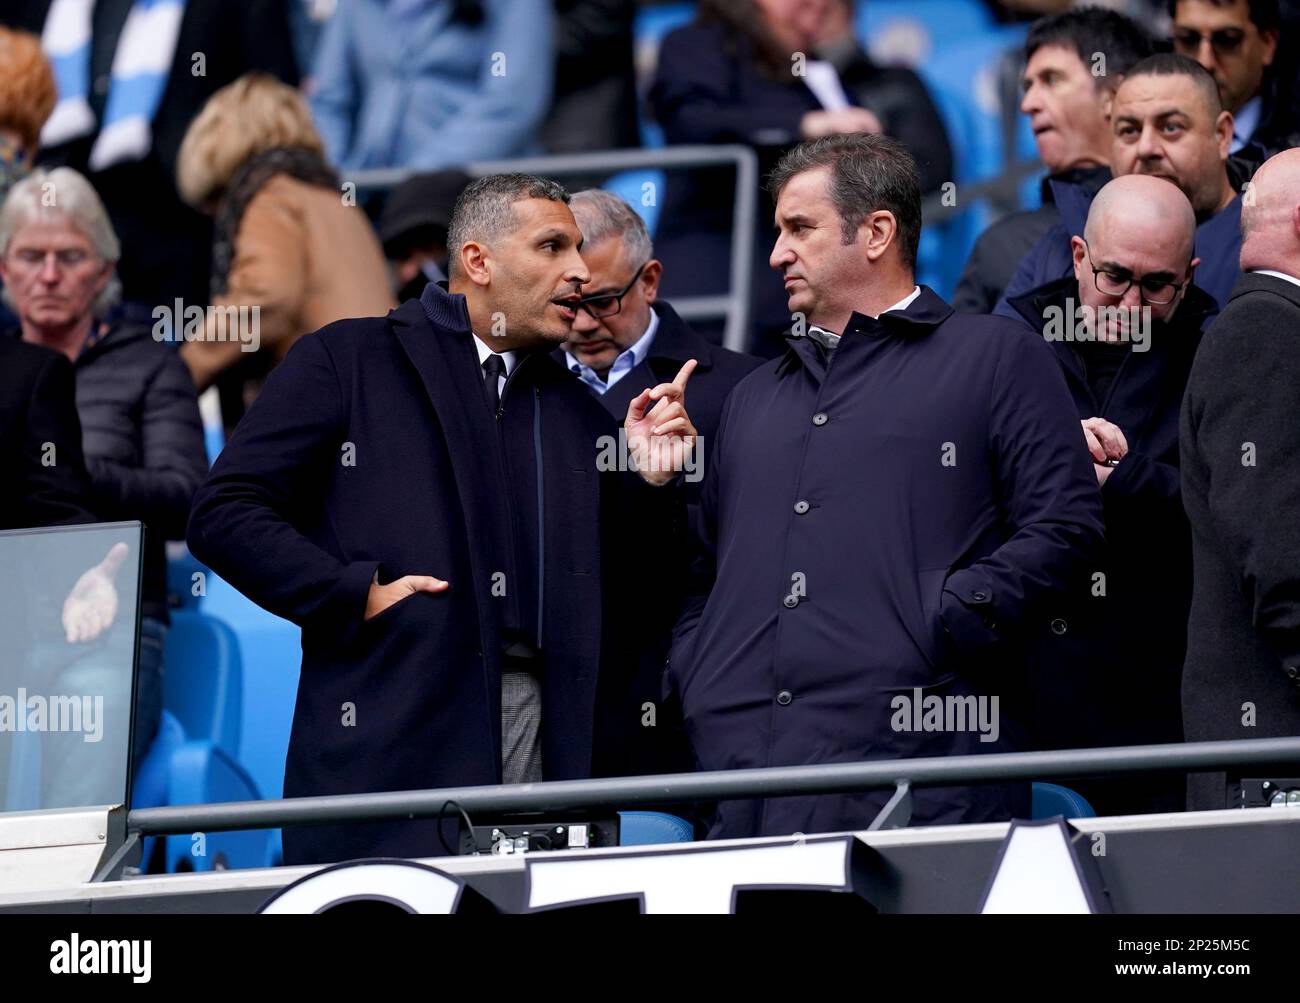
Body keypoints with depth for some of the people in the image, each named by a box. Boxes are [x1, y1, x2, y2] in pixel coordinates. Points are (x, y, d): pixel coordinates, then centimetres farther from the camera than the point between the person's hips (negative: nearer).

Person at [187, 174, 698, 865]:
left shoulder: (577, 412, 22)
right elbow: (225, 514, -1)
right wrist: (358, 595, -9)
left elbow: (626, 590, 20)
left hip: (547, 744, 4)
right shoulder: (347, 361, 7)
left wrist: (652, 481, 6)